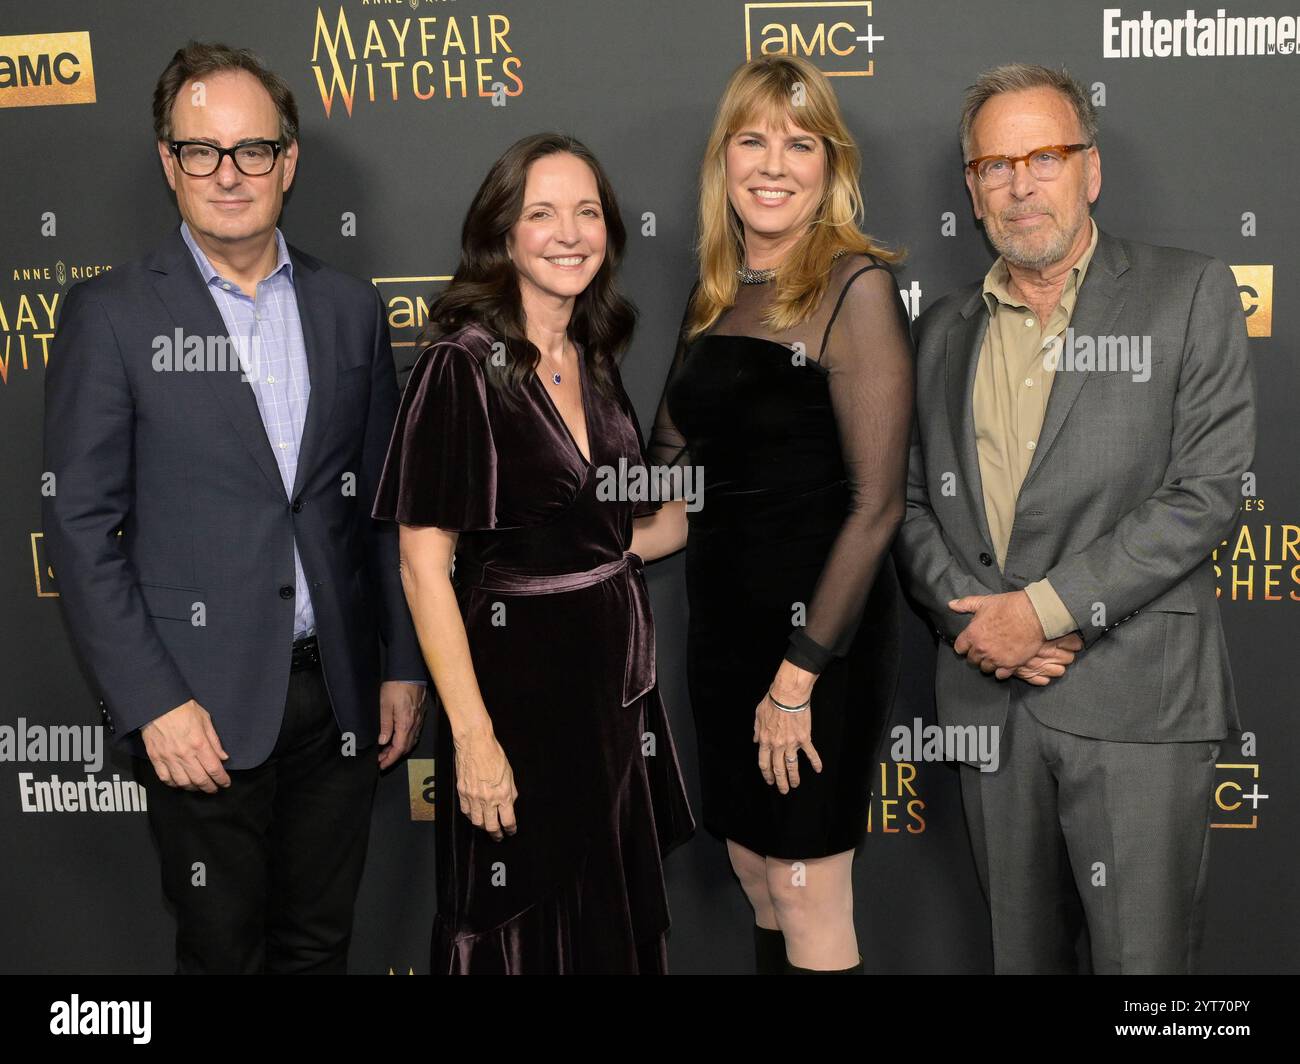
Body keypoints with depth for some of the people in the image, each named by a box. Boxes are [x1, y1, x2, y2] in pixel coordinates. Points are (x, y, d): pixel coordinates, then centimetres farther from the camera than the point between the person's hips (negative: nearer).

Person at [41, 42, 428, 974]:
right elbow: (81, 524, -7)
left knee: (321, 941, 16)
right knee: (223, 948, 11)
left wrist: (404, 663, 7)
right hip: (202, 702, -3)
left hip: (337, 689, 3)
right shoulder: (111, 315, -5)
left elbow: (385, 501, 10)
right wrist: (151, 703, -12)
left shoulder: (350, 307, 6)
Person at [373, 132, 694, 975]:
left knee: (618, 916, 19)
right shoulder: (464, 365, -15)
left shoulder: (595, 360, 6)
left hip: (615, 675, 7)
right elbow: (424, 562, -18)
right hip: (518, 677, -7)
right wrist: (472, 735, -21)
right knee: (526, 934, 9)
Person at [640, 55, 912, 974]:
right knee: (756, 874, 16)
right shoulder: (715, 294, 9)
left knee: (808, 900, 2)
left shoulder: (855, 285, -13)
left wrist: (800, 675, -16)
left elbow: (876, 502, -17)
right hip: (722, 621, 7)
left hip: (819, 631, -7)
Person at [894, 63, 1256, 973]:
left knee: (1143, 956, 1)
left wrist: (1045, 607, -14)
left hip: (1137, 696, -4)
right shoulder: (943, 331, 13)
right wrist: (975, 614, -8)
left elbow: (1207, 491, -9)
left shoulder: (1188, 294, 0)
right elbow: (908, 501, 11)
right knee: (1022, 952, 15)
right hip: (988, 699, 4)